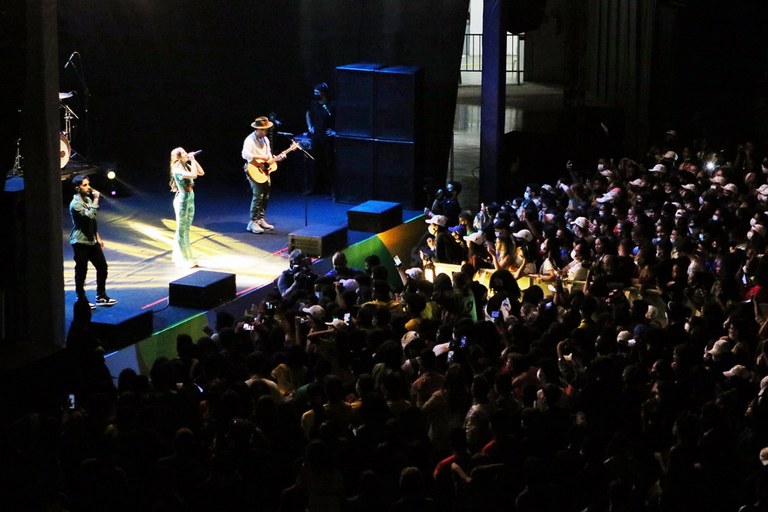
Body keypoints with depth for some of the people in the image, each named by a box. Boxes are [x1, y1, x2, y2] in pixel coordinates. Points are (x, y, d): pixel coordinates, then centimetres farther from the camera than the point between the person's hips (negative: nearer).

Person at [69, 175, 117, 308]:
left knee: (102, 266, 11)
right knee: (81, 271, 1)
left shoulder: (88, 199, 10)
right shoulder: (75, 204, -18)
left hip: (92, 240, 9)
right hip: (81, 242, -9)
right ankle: (82, 300, 12)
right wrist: (96, 200, -25)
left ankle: (101, 297, 21)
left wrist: (97, 237, 18)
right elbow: (90, 215, -32)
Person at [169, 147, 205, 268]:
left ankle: (178, 256, 22)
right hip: (182, 200, -9)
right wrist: (192, 160, -20)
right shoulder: (177, 169, -18)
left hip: (190, 199, 9)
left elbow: (201, 172, 9)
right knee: (181, 230, 0)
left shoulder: (186, 166, 9)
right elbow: (193, 175, -31)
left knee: (186, 230, 13)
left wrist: (194, 160, 2)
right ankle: (183, 260, 5)